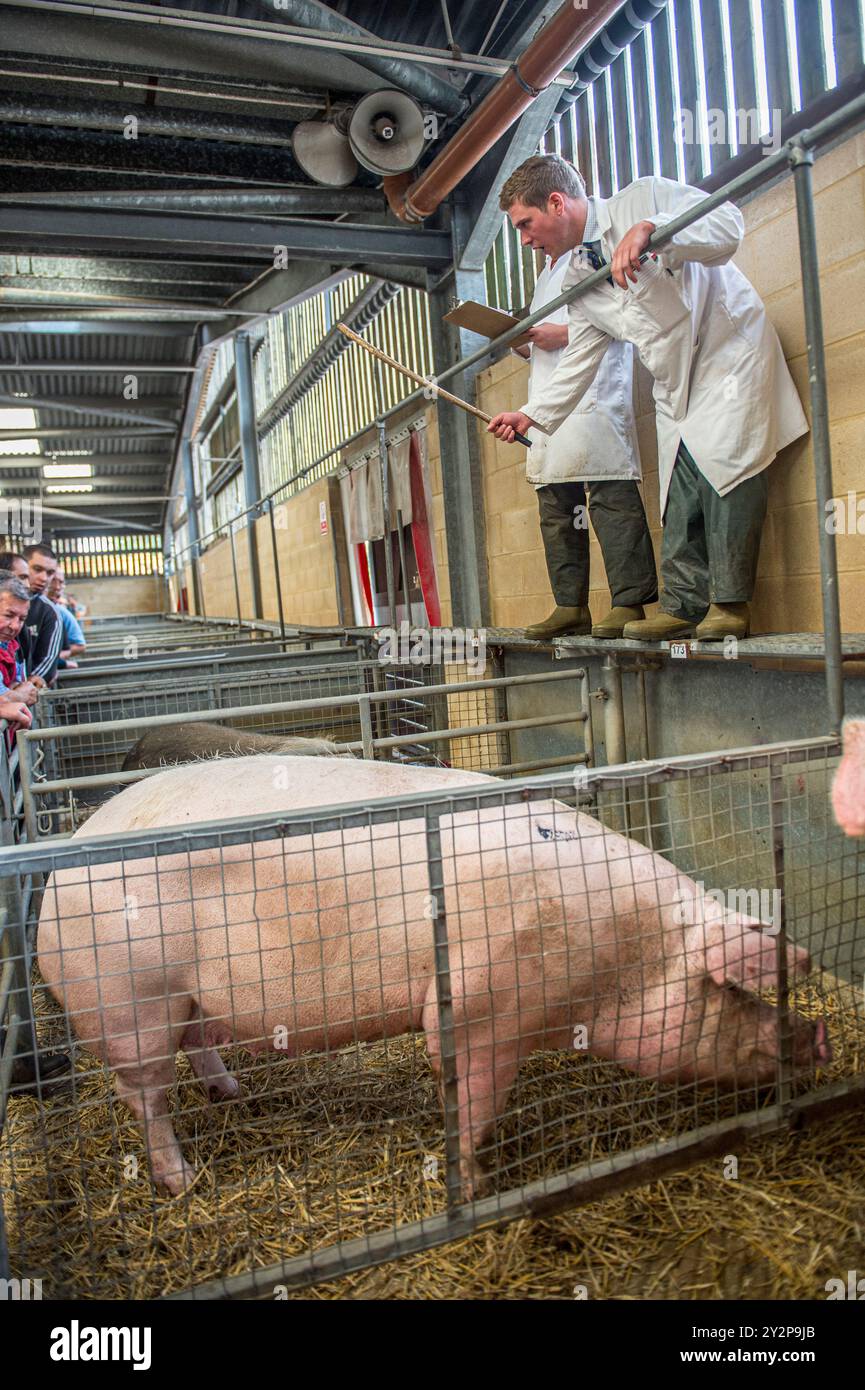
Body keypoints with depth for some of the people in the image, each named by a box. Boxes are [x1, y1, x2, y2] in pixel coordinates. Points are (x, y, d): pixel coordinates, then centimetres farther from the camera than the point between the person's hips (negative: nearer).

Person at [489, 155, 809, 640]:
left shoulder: (646, 197, -9)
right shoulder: (578, 281, 9)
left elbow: (728, 227, -20)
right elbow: (579, 361, 11)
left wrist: (650, 231, -32)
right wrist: (532, 414, 3)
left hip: (730, 350, -6)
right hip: (675, 383, 6)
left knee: (724, 464, -16)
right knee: (679, 491, -2)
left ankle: (730, 602, -13)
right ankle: (683, 604, 0)